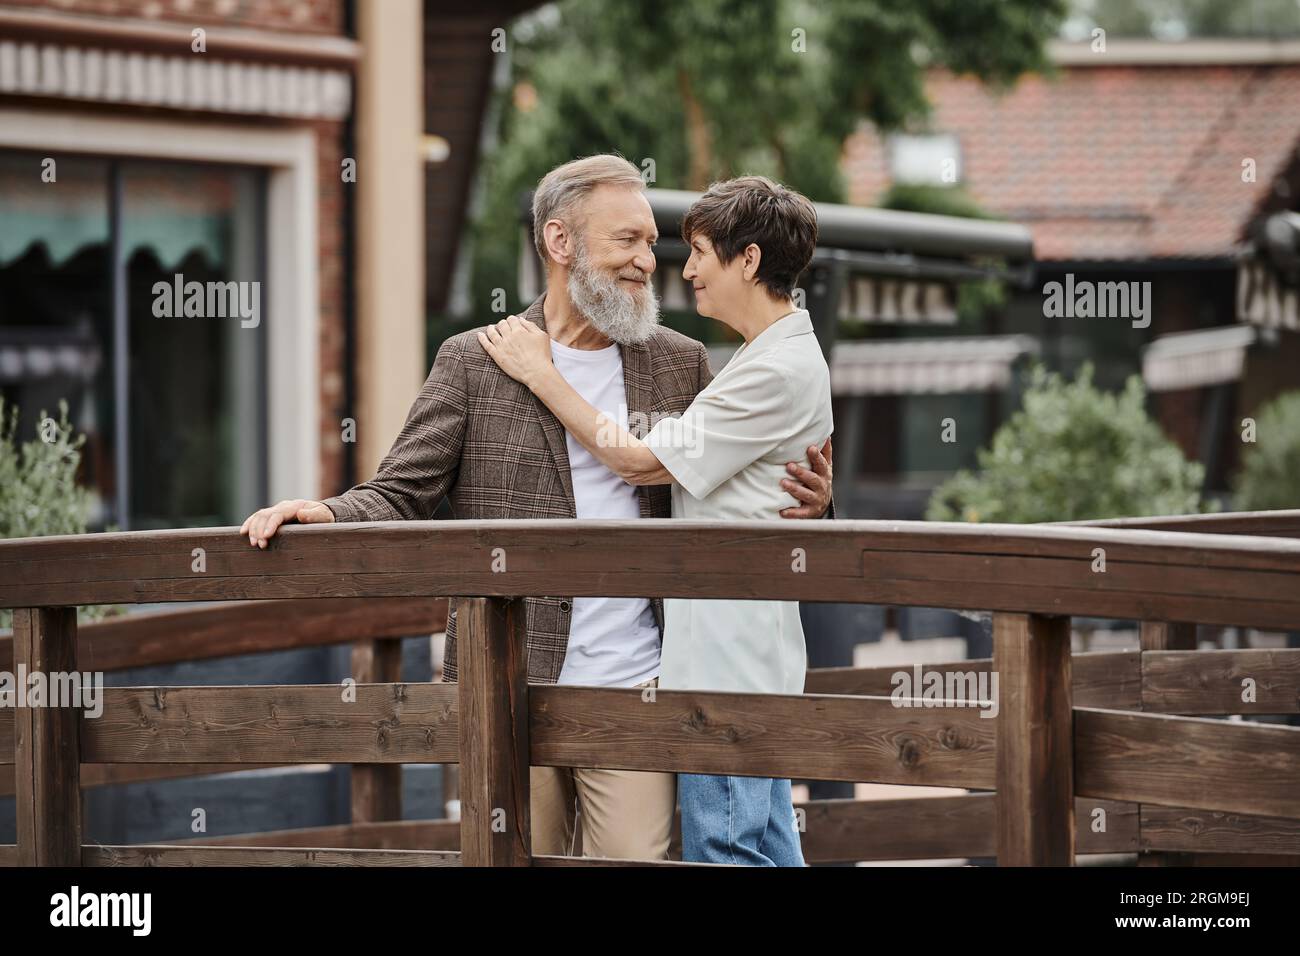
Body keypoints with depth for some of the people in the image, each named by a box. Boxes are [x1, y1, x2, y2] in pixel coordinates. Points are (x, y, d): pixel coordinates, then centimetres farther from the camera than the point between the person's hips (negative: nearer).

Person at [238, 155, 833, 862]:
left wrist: (804, 505, -8)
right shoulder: (472, 364, 4)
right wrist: (326, 514, -21)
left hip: (632, 690, 1)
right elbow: (400, 497, 1)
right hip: (508, 691, -1)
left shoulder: (681, 366, 10)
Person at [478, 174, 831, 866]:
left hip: (729, 667, -10)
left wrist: (541, 374, -5)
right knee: (769, 852, 11)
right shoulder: (784, 357, 17)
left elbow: (639, 460, -12)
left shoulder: (779, 371, -17)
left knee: (723, 851, -7)